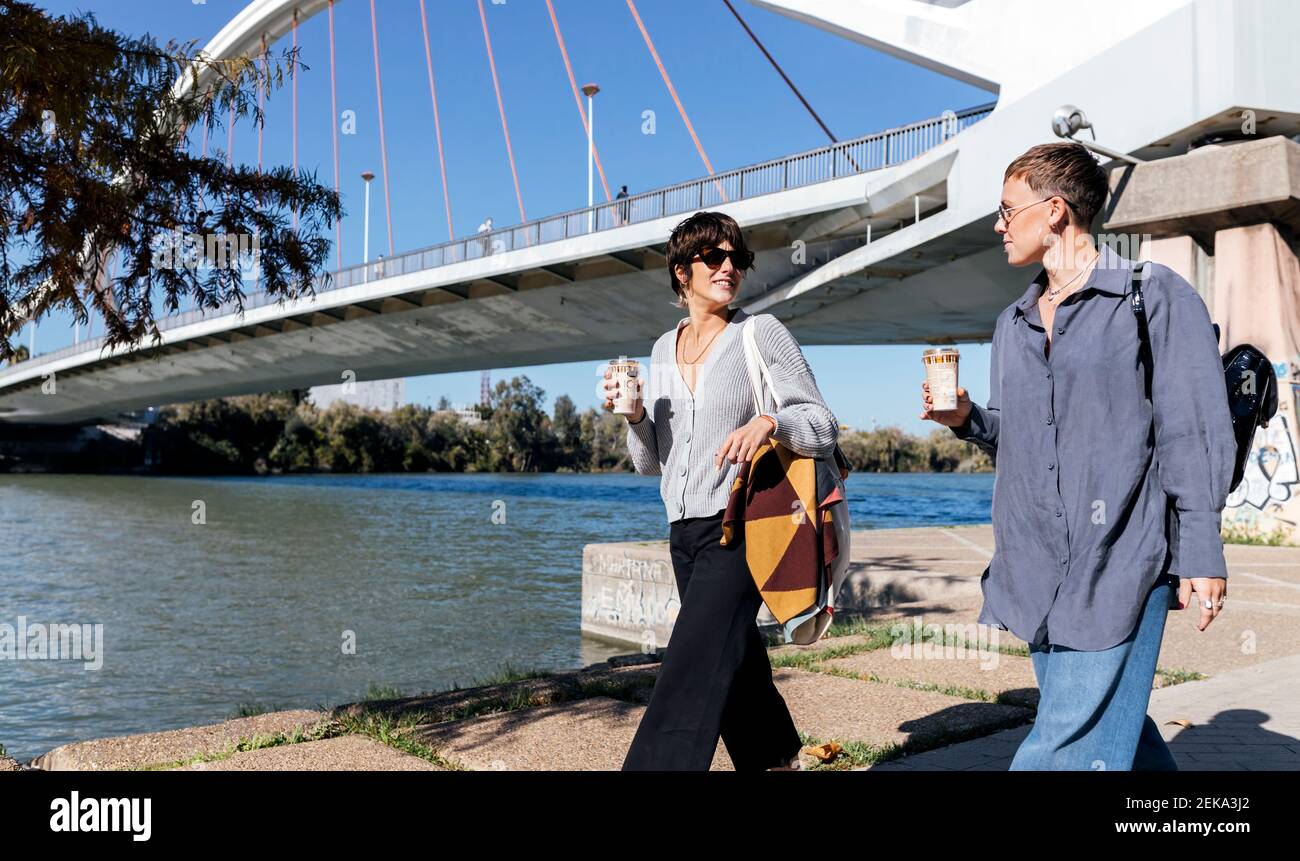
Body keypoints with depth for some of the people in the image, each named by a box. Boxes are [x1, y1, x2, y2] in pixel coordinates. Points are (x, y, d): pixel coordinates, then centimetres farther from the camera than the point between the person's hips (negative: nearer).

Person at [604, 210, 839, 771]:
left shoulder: (763, 333, -3)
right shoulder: (664, 349, 12)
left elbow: (824, 431, -6)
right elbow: (650, 463, 14)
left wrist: (771, 421, -25)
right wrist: (635, 416, -6)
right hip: (684, 530, 6)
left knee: (693, 671, -16)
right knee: (736, 668, 16)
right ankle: (777, 758, 36)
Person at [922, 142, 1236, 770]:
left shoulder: (1155, 295, -3)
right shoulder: (1013, 323, 16)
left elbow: (1193, 433, -7)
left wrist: (1199, 553, -12)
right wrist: (965, 419, 2)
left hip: (1119, 565, -6)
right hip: (1038, 570, 7)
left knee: (1070, 747, -9)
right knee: (1109, 728, 15)